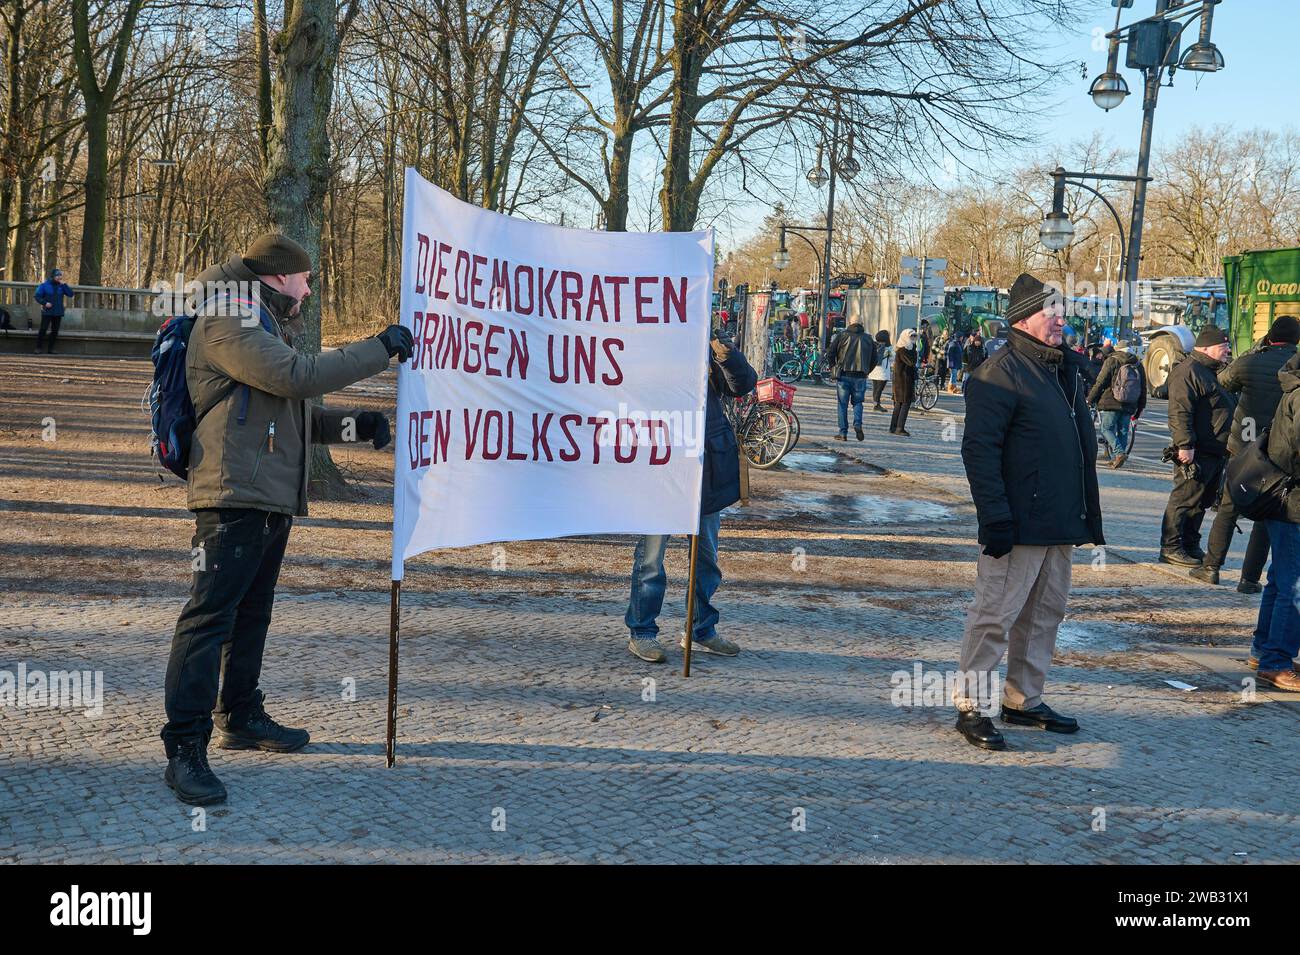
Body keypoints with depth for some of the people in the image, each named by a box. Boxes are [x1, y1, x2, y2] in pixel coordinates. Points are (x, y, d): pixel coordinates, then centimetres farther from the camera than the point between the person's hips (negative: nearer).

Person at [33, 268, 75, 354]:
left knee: (55, 331, 5)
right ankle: (39, 348, -3)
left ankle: (51, 348, 12)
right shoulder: (45, 285, -3)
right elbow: (37, 296, -1)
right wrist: (45, 303, -16)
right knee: (43, 329, -9)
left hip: (58, 313, 3)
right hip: (47, 312, -3)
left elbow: (71, 294, -4)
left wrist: (63, 285, -11)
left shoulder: (61, 286, 6)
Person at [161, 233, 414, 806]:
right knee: (209, 616, -12)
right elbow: (298, 377, -21)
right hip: (235, 495, -11)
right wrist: (380, 349, -15)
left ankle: (241, 718, 28)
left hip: (272, 499, 11)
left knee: (252, 614, 17)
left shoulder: (263, 326, 26)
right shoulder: (226, 323, -8)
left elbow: (295, 414, 25)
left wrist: (354, 425, 10)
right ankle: (185, 748, -13)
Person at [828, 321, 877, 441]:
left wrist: (834, 368, 11)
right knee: (858, 402, 15)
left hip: (843, 375, -2)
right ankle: (858, 424, -9)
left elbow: (831, 353, -2)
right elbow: (874, 359, 10)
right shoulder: (868, 339, 8)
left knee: (843, 404, 4)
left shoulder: (842, 335, 1)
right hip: (860, 376, 2)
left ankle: (843, 433, 3)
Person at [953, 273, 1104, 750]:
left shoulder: (1066, 369, 16)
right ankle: (973, 707, 4)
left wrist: (1087, 515, 19)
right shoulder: (1001, 372, -12)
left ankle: (1025, 700, 26)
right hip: (1018, 526, -9)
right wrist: (995, 518, -23)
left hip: (1060, 524, 9)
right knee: (996, 615, -5)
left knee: (1045, 613, 15)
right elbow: (979, 448, -18)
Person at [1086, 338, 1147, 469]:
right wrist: (1140, 408, 23)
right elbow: (1143, 389, 16)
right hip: (1129, 407, 5)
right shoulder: (1138, 365, 12)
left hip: (1111, 404, -5)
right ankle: (1116, 458, 9)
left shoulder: (1111, 361, -3)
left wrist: (1090, 399, 2)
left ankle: (1119, 452, -17)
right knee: (1123, 432, 11)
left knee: (1107, 429, 1)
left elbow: (1100, 383, -7)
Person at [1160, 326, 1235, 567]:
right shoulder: (1189, 371, -13)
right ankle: (1170, 547, -2)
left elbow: (1230, 407, 30)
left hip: (1216, 452, 10)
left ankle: (1191, 545, 22)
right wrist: (1185, 445, -26)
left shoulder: (1216, 372, 21)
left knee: (1203, 501, 14)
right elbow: (1180, 413, -21)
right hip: (1196, 453, -10)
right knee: (1185, 499, -6)